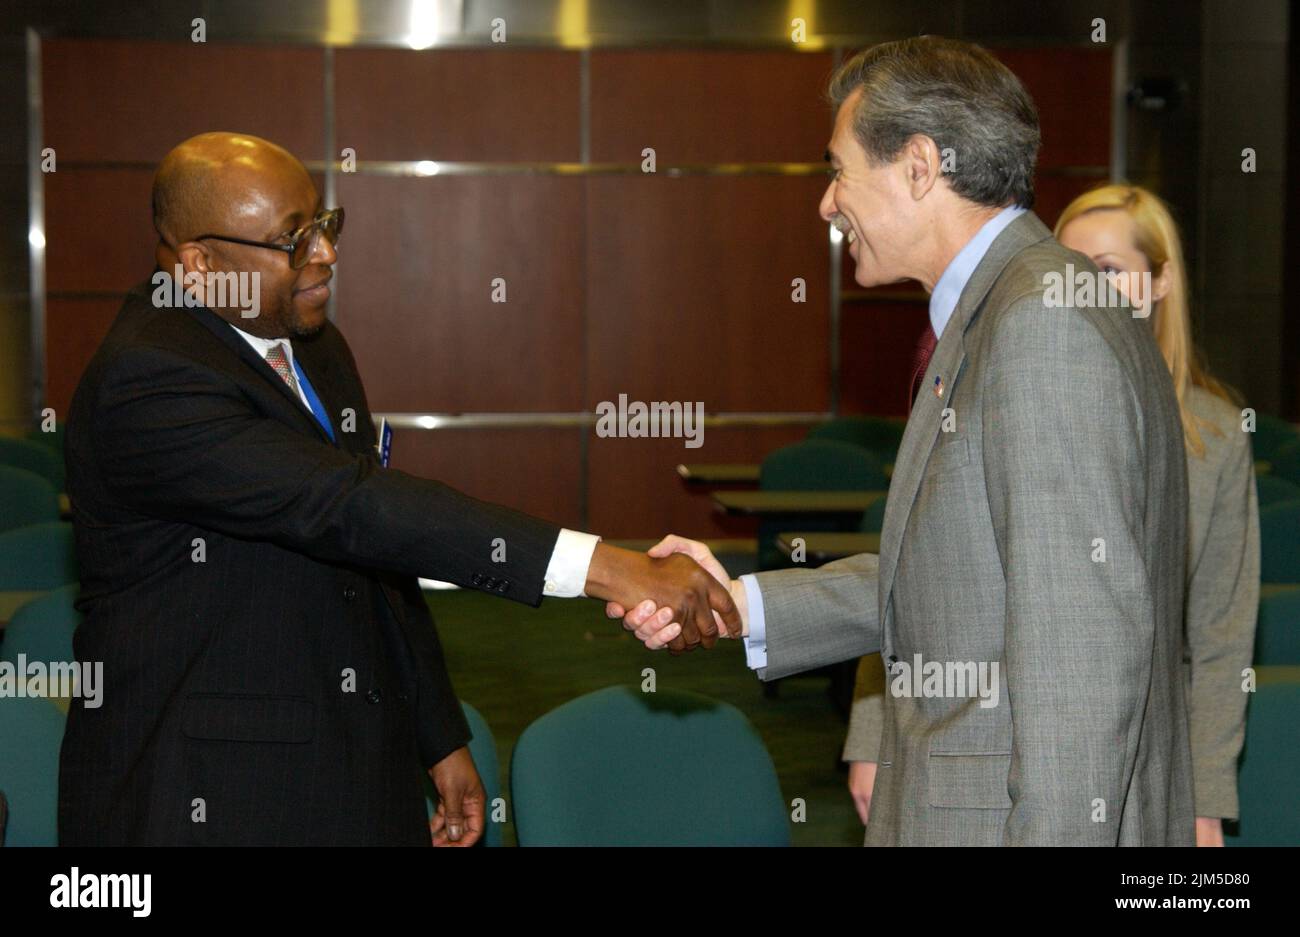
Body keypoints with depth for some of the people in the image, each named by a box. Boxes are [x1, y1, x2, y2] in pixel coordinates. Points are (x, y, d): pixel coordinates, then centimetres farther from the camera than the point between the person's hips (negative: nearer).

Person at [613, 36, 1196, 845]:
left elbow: (1083, 638, -24)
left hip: (1016, 812, -9)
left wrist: (1051, 831, -23)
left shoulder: (1046, 323, -19)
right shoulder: (996, 312, 13)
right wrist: (742, 606, 8)